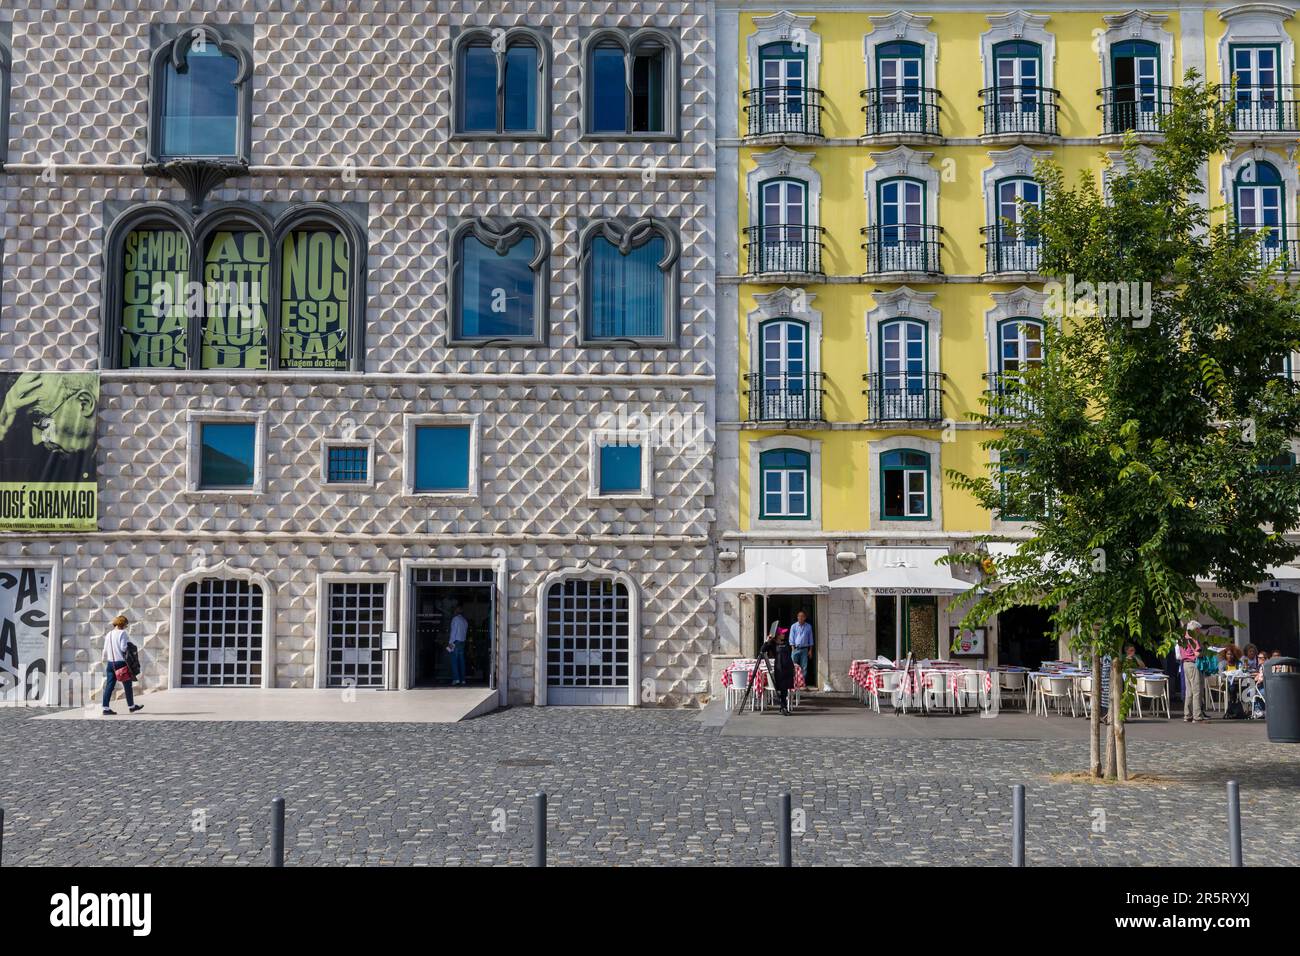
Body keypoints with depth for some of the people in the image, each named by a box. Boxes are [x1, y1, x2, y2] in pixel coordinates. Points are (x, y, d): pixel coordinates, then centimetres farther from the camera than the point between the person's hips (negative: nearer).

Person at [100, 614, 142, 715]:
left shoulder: (108, 634, 9)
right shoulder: (122, 633, -10)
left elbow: (105, 649, 13)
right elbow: (123, 647, -18)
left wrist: (104, 659, 29)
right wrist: (130, 648, 2)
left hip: (110, 663, 6)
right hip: (121, 662, -6)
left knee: (109, 686, 4)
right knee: (127, 685, 8)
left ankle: (105, 708, -1)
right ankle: (131, 706, 19)